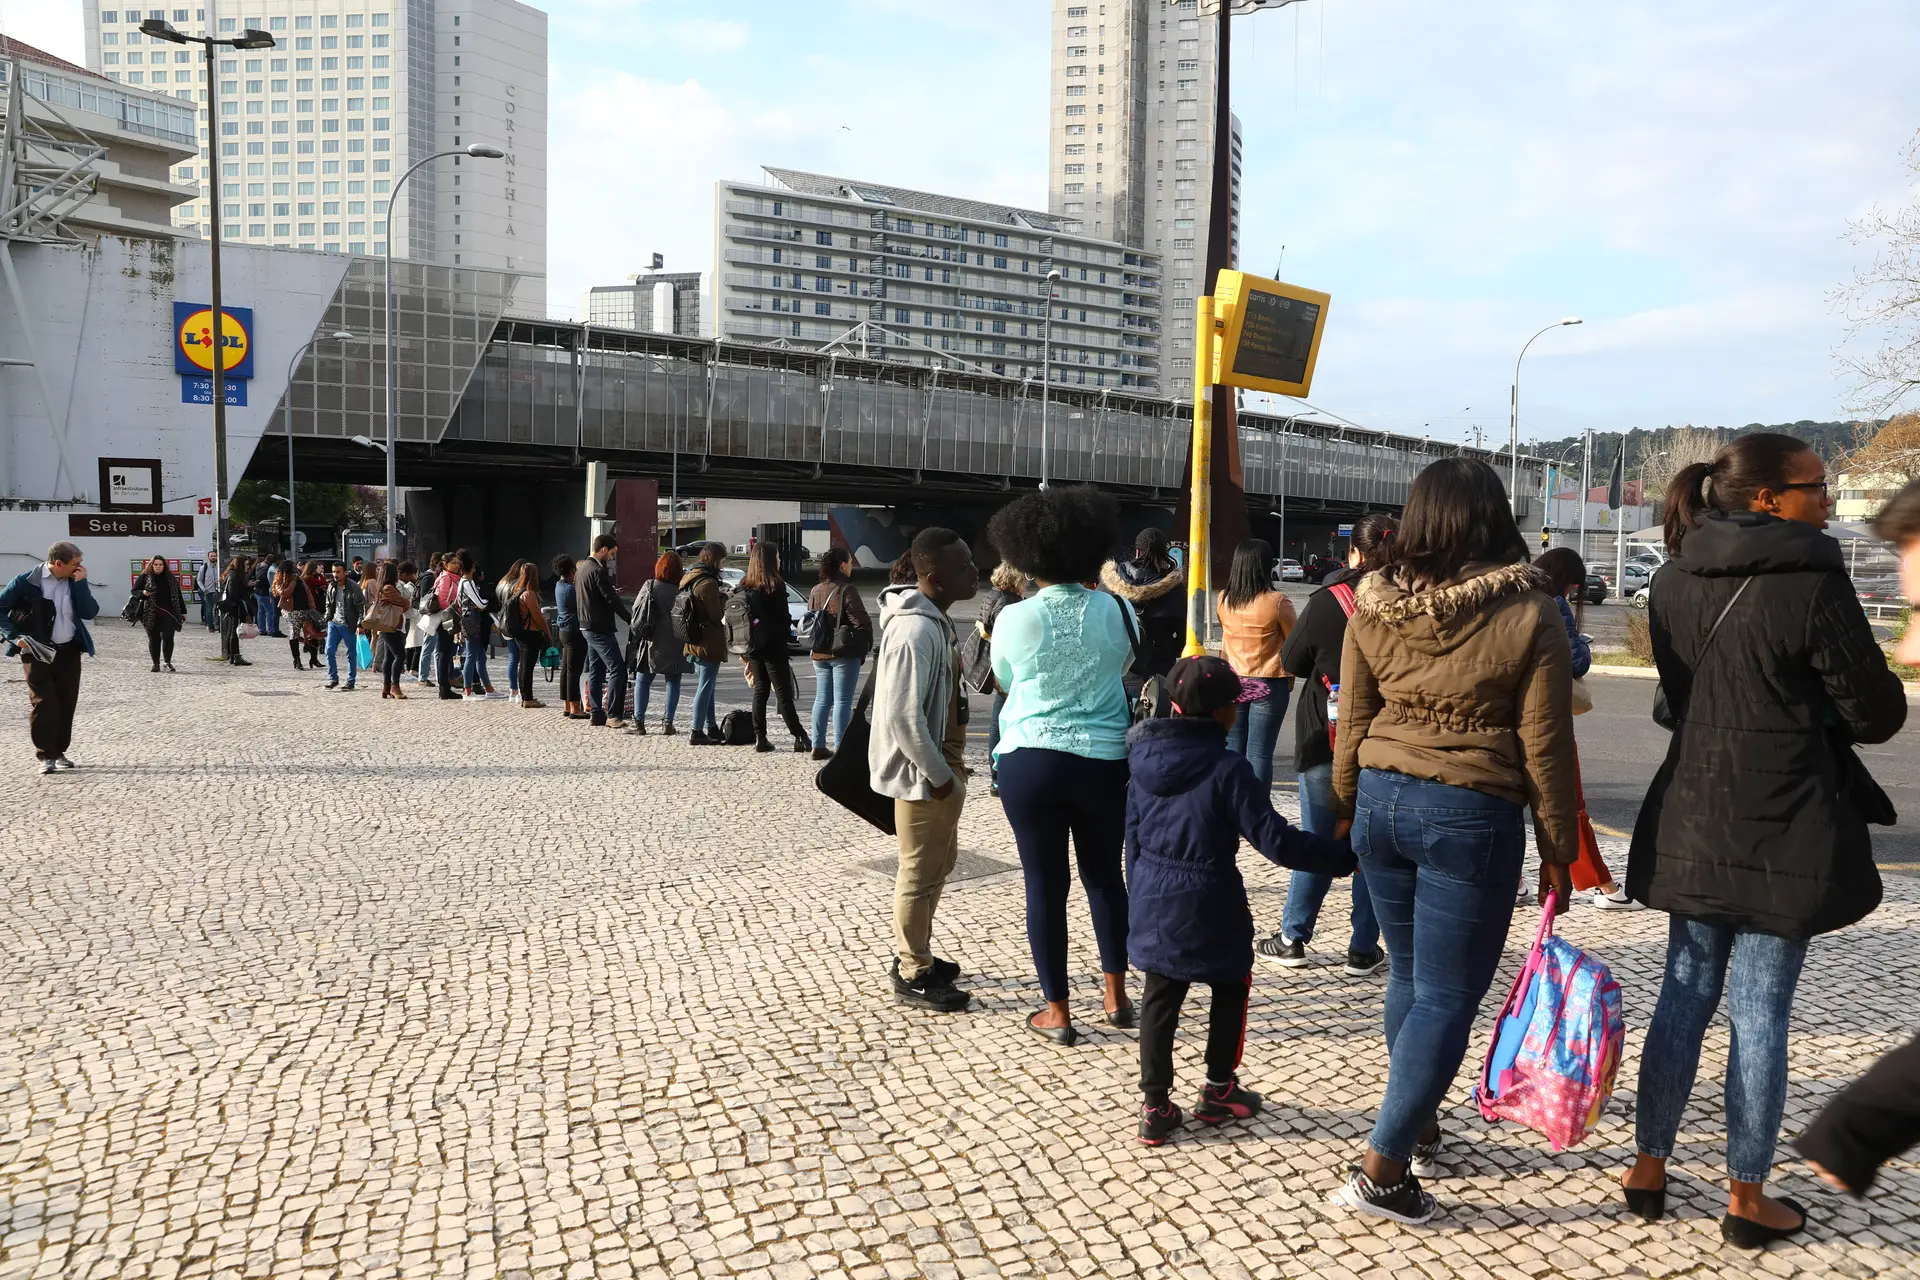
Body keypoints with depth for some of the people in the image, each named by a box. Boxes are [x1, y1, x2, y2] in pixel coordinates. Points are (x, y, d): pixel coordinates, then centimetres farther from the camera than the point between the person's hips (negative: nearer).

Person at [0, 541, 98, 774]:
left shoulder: (75, 581, 1)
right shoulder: (26, 581, -11)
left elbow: (90, 613, -9)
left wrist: (80, 583, -15)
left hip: (69, 650, 4)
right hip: (38, 651, -4)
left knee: (67, 702, 7)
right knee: (43, 702, -5)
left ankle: (59, 752, 18)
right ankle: (45, 755, 2)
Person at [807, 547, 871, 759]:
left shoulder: (815, 591, 9)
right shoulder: (846, 589, -14)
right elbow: (860, 620, -17)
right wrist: (868, 643, -3)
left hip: (819, 653, 7)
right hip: (844, 653, -7)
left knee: (822, 699, 13)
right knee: (842, 701, -4)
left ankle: (818, 746, 14)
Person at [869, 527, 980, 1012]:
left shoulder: (934, 619, 7)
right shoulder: (916, 631, -25)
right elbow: (903, 716, -27)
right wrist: (938, 775, -20)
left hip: (941, 762, 10)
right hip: (923, 772, -10)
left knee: (938, 862, 21)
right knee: (921, 873, 3)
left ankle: (913, 953, 36)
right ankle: (913, 977, 17)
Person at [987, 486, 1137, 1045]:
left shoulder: (1014, 618, -9)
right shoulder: (1117, 610, -5)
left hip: (1030, 762, -2)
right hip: (1104, 762, 2)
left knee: (1045, 884, 7)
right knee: (1105, 876, 19)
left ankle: (1057, 1012, 16)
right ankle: (1117, 995, 28)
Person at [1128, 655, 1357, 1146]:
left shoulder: (1144, 760, 0)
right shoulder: (1228, 769, -19)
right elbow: (1277, 842, -19)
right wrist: (1344, 855, -12)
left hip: (1153, 903, 5)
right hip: (1208, 909, -5)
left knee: (1160, 999, 12)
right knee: (1230, 989, 18)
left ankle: (1155, 1105, 15)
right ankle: (1219, 1091, 28)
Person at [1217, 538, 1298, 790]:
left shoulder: (1224, 600, -2)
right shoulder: (1277, 601, -14)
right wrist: (1289, 678, 12)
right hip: (1269, 684, -4)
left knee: (1233, 749, 12)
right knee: (1259, 752, -2)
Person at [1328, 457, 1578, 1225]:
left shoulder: (1373, 606, -1)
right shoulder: (1529, 615, -9)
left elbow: (1351, 724, 7)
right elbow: (1545, 746, -6)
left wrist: (1347, 810, 20)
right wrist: (1558, 848, 3)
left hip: (1383, 799, 4)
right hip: (1471, 816, -4)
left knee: (1409, 975, 20)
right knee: (1447, 996, 3)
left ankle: (1420, 1130, 34)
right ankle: (1382, 1169, 4)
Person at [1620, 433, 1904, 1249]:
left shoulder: (1673, 583, 4)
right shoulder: (1811, 583, -15)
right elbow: (1878, 715, -8)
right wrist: (1815, 708, 11)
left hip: (1689, 823, 6)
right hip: (1781, 831, -5)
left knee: (1685, 995, 15)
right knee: (1761, 1012, 5)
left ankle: (1648, 1169, 23)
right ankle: (1746, 1198, 18)